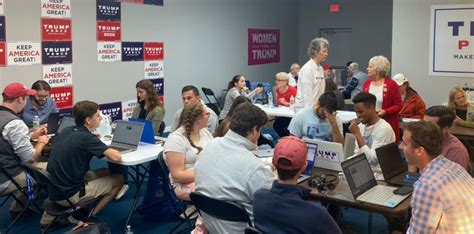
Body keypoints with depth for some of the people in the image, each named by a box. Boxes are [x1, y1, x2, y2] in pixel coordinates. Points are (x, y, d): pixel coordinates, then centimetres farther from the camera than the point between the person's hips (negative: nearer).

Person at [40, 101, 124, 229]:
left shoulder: (66, 131, 4)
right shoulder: (87, 137, -18)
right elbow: (117, 157, -24)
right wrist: (106, 150, -2)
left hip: (53, 191, 7)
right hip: (68, 195, -7)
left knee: (105, 172, 21)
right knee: (118, 179, 5)